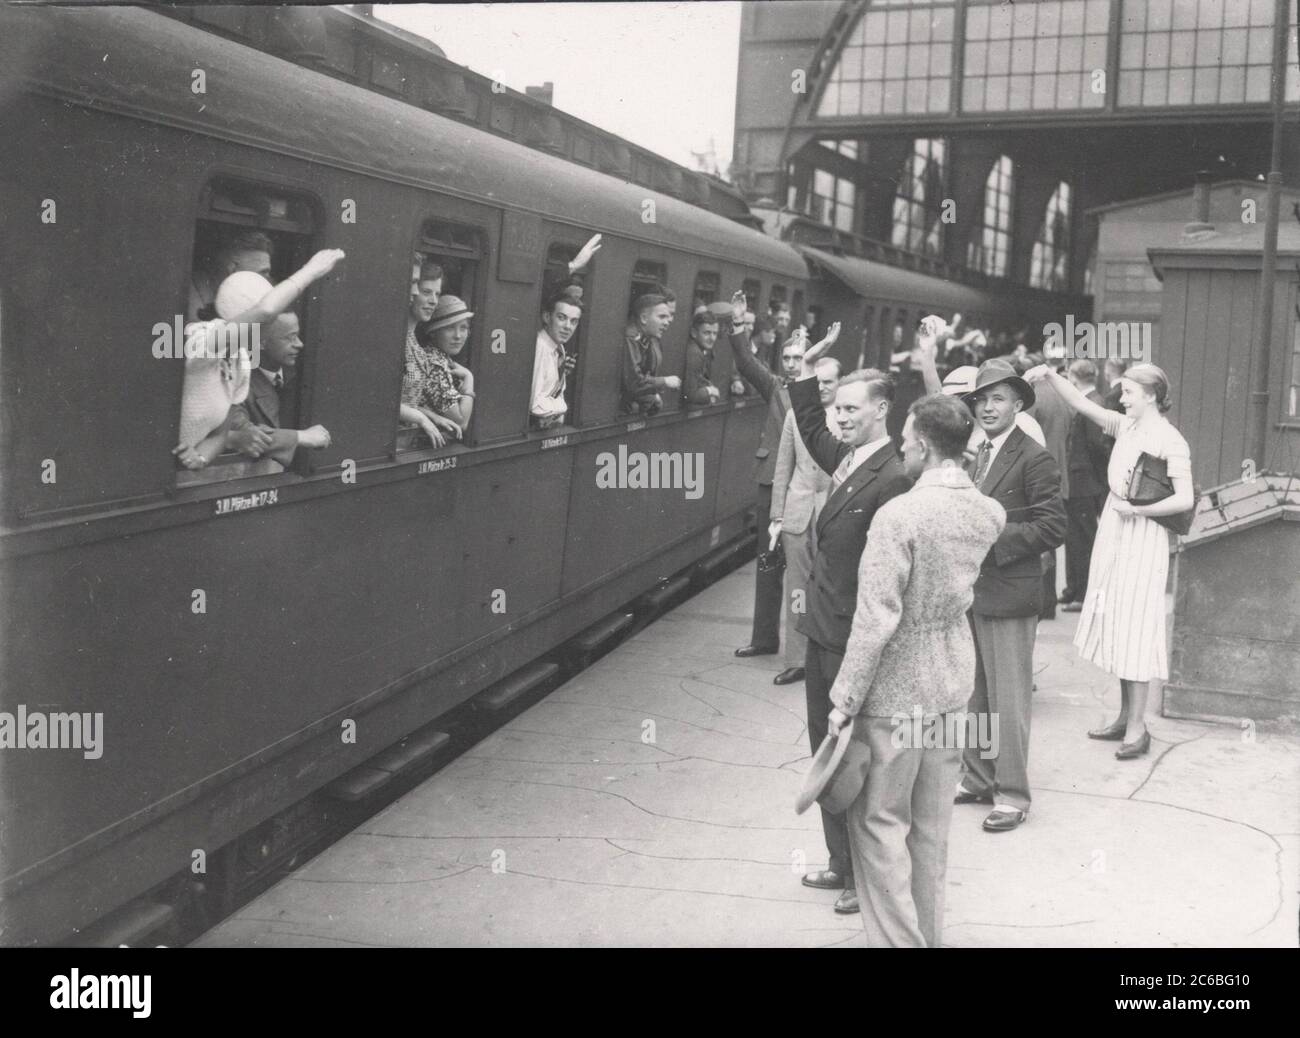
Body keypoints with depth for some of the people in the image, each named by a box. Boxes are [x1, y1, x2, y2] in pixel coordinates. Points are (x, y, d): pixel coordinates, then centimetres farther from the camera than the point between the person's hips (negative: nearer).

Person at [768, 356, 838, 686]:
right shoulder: (796, 414, 7)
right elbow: (783, 469, 10)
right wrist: (777, 515, 8)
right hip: (798, 513, 3)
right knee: (797, 588, 7)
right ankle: (796, 661, 15)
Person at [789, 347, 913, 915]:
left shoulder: (892, 479, -20)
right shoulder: (847, 458, 6)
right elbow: (812, 432, 29)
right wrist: (806, 372, 21)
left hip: (853, 642, -9)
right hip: (822, 633, 9)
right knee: (826, 749, 18)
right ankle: (842, 863, 32)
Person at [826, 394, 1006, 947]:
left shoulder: (898, 515, -22)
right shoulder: (989, 513, -1)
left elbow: (875, 618, -23)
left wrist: (845, 699, -15)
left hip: (895, 693, -7)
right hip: (953, 684, 7)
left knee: (879, 821, 6)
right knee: (931, 823, 19)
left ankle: (897, 939, 9)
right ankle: (926, 932, 31)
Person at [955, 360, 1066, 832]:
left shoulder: (1034, 459, -11)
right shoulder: (974, 455, 13)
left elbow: (1051, 527, -15)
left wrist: (994, 541, -19)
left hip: (1009, 594, -8)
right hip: (969, 590, 8)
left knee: (1009, 699, -1)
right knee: (975, 693, 16)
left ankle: (1012, 794, 8)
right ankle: (977, 779, 28)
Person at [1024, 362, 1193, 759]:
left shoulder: (1170, 441, -13)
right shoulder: (1126, 426, 7)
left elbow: (1184, 499, -18)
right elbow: (1082, 405, 7)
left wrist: (1135, 509, -16)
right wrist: (1052, 377, -6)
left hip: (1143, 537, -8)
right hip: (1114, 532, 8)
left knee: (1135, 626, -5)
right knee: (1116, 623, 12)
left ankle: (1137, 728, 2)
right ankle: (1125, 716, 23)